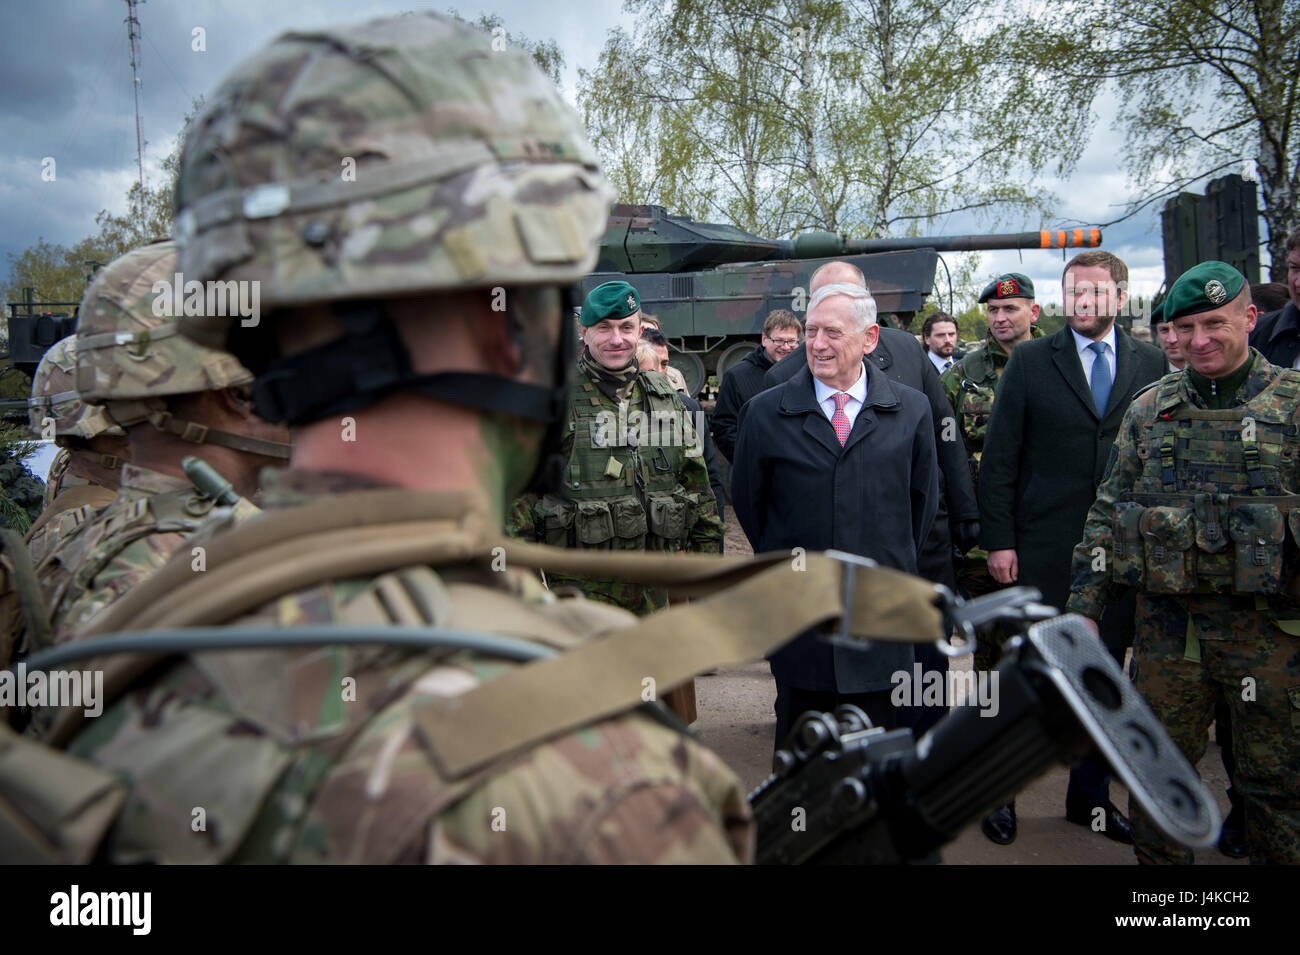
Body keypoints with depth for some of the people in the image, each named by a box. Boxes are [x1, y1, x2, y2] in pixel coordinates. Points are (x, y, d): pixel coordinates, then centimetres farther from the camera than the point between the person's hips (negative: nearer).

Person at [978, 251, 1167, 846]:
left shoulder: (1152, 364, 6)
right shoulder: (1030, 362, 0)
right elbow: (998, 458, -2)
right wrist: (998, 540, -7)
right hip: (1044, 550, -2)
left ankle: (1090, 796, 28)